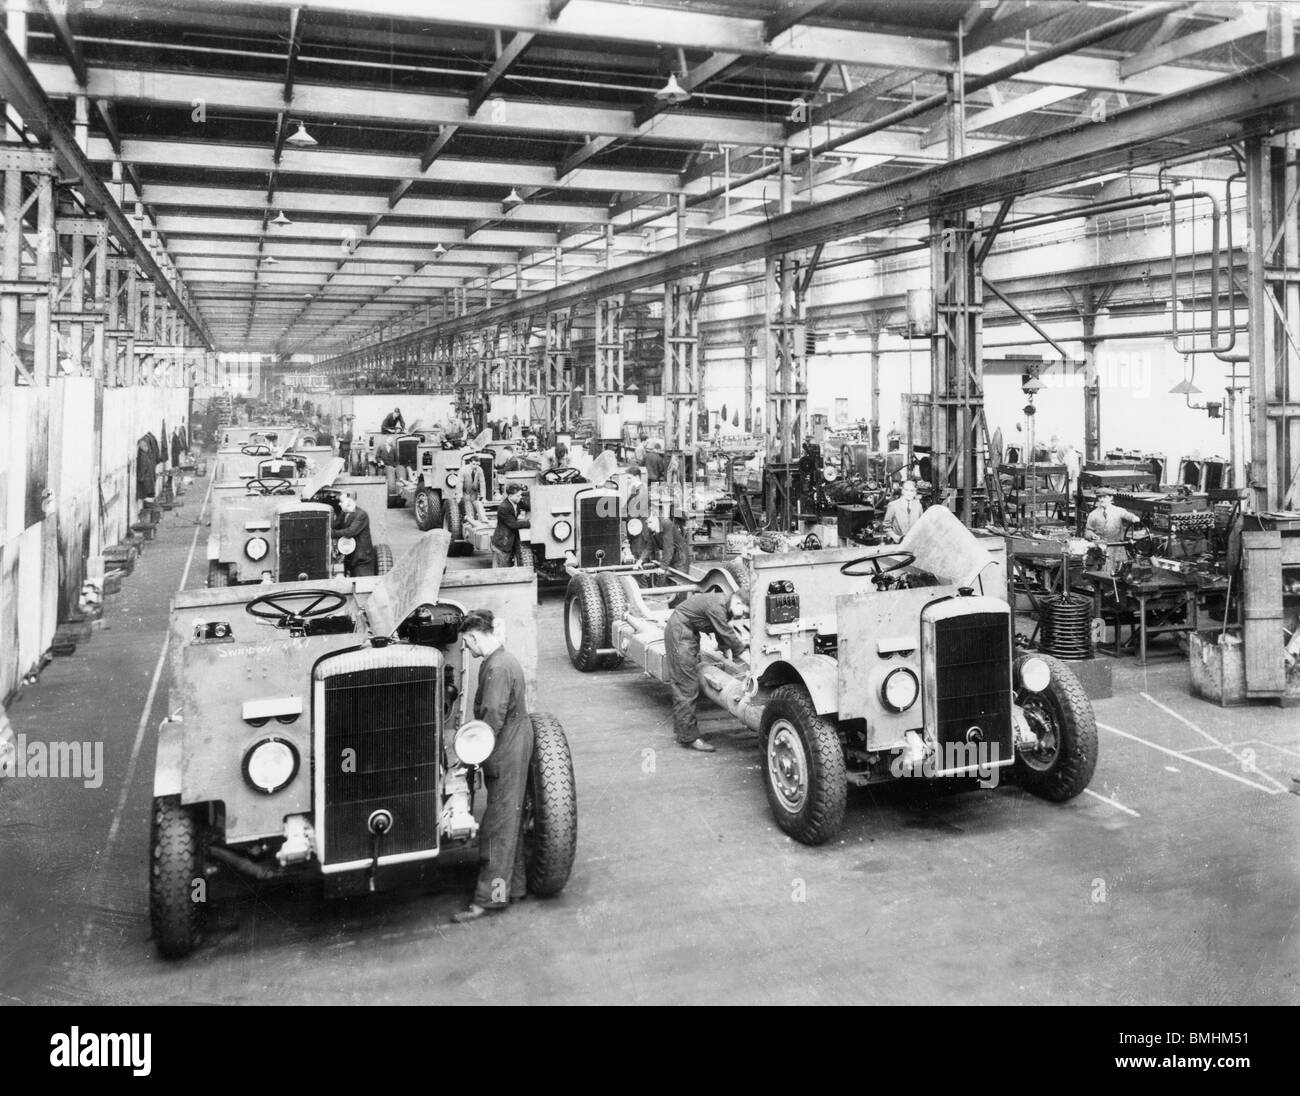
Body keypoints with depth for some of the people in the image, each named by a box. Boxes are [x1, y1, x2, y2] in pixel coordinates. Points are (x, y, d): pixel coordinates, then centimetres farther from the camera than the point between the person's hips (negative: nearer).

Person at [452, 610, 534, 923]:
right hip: (512, 750, 10)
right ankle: (515, 886, 26)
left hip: (506, 756, -10)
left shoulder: (498, 668, -20)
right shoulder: (501, 660, 12)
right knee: (508, 822, 16)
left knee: (498, 826, -3)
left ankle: (491, 897, 4)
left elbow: (492, 719, -23)